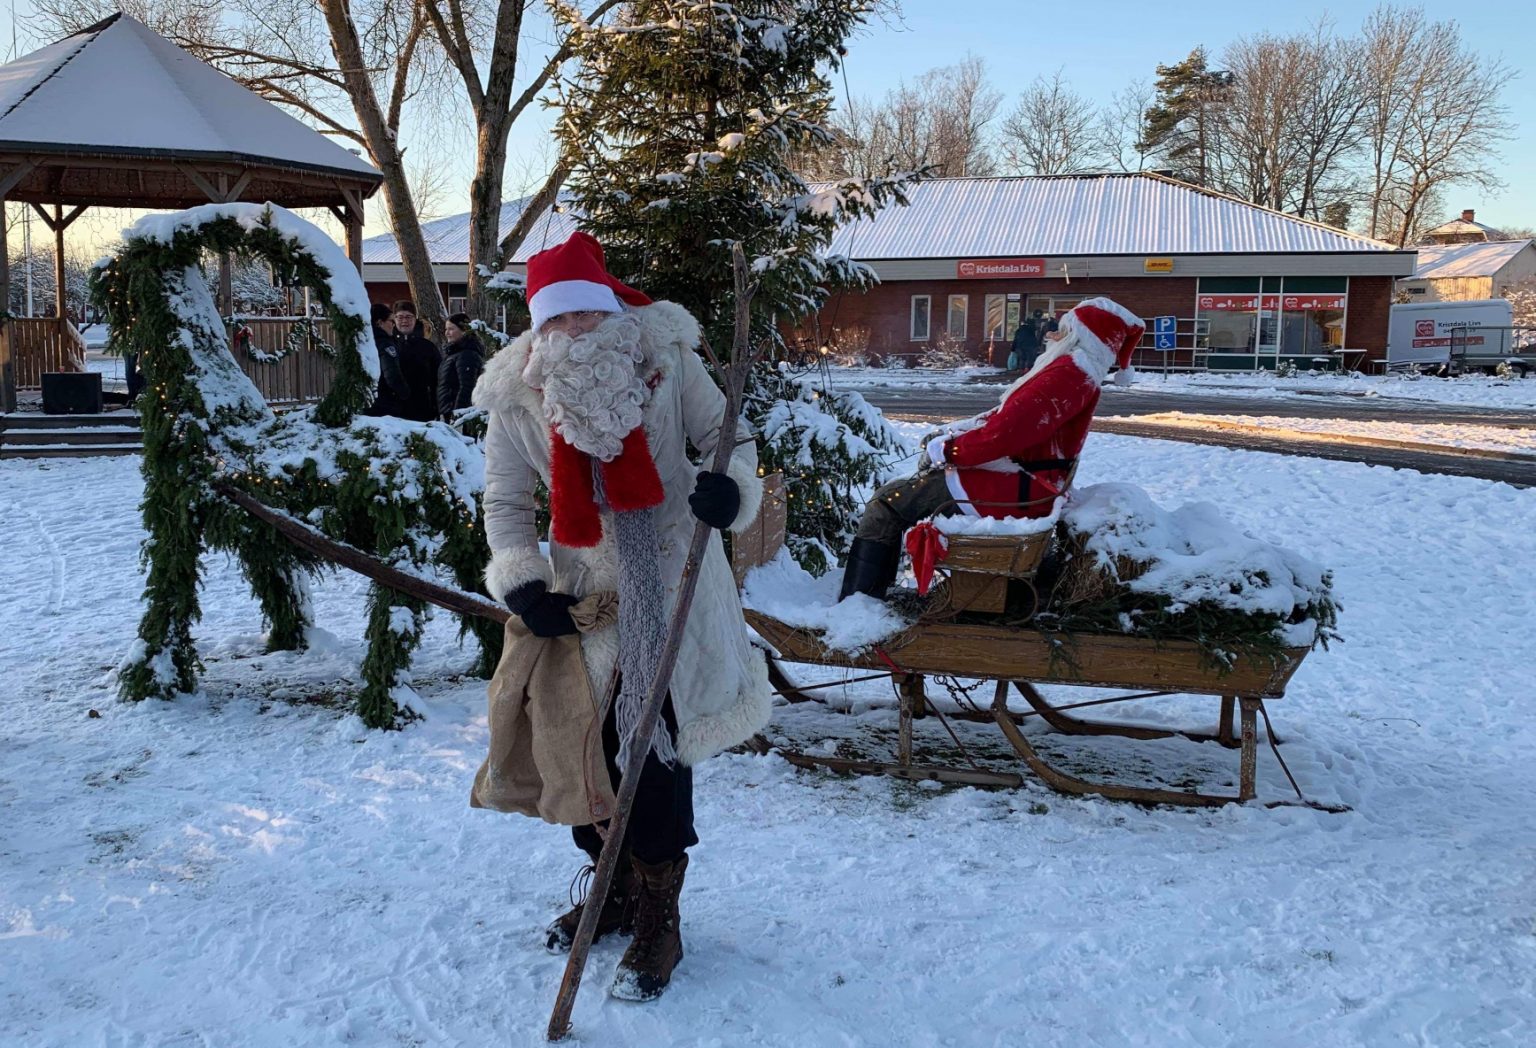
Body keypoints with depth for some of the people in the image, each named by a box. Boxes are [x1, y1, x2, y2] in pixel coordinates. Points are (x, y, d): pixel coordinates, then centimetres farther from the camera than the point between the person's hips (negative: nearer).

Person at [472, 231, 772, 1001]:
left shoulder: (664, 359, -10)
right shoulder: (516, 395, -5)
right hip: (582, 590, 3)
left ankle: (656, 918, 13)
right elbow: (506, 500, 3)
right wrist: (519, 580, -12)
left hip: (672, 583, -3)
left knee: (654, 748, -4)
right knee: (581, 742, 12)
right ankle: (615, 884, 36)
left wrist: (732, 488, -23)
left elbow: (726, 435, 0)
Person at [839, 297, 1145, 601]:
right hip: (1018, 487, 11)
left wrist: (948, 450, -12)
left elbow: (1006, 432, -26)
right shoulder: (1075, 372, 16)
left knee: (886, 501, -3)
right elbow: (1011, 417, 20)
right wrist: (953, 433, 8)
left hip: (1009, 494, -11)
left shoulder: (1068, 372, -18)